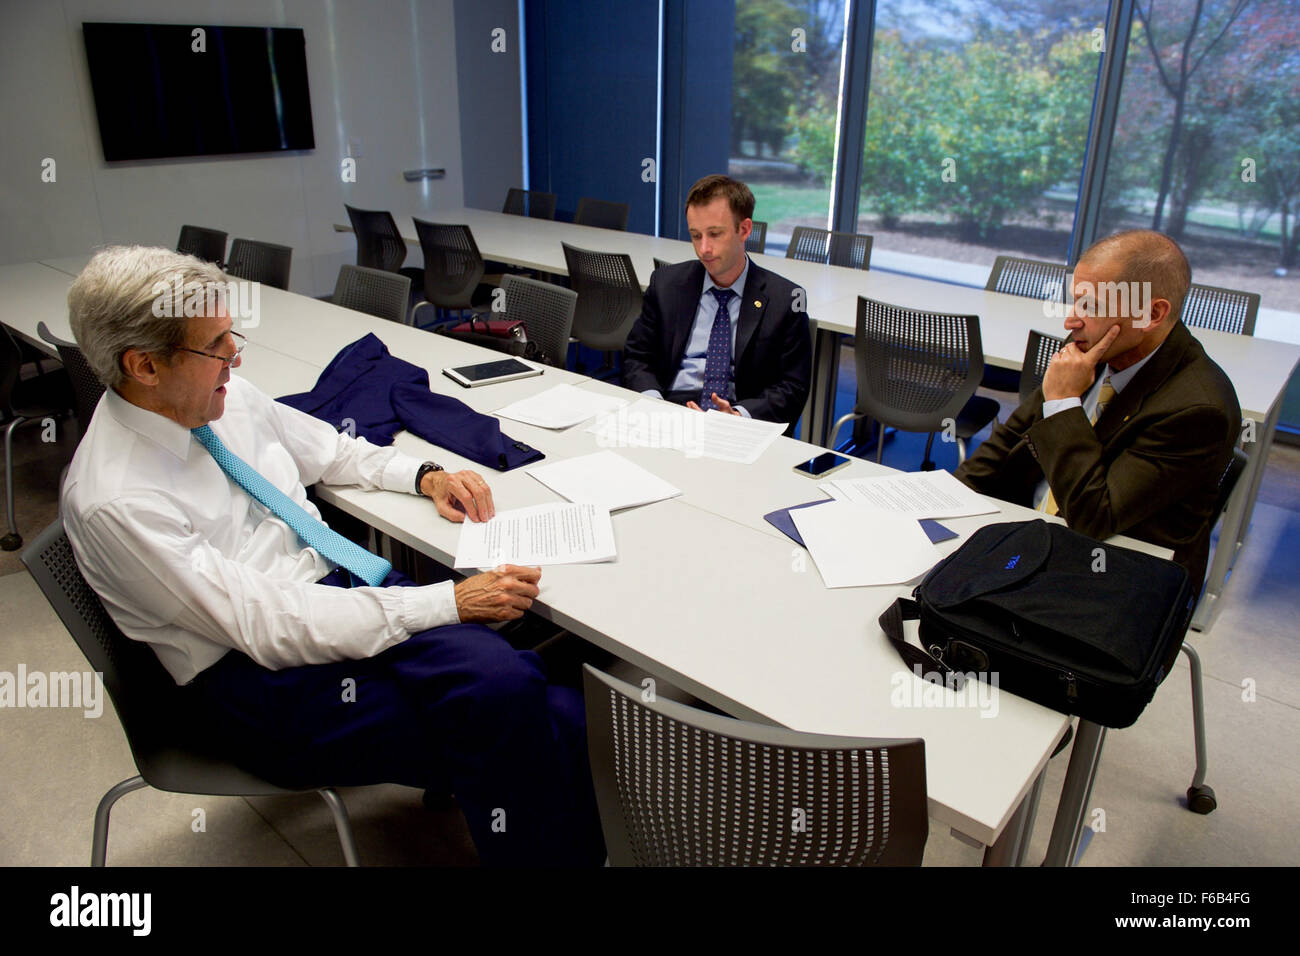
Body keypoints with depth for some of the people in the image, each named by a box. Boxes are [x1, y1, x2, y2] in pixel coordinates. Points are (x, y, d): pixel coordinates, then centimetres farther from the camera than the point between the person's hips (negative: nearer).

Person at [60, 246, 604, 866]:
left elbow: (330, 450, 20)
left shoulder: (225, 397, 3)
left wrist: (427, 477, 1)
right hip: (258, 678, -7)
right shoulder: (114, 502, -19)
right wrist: (452, 602, -26)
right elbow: (271, 628, -23)